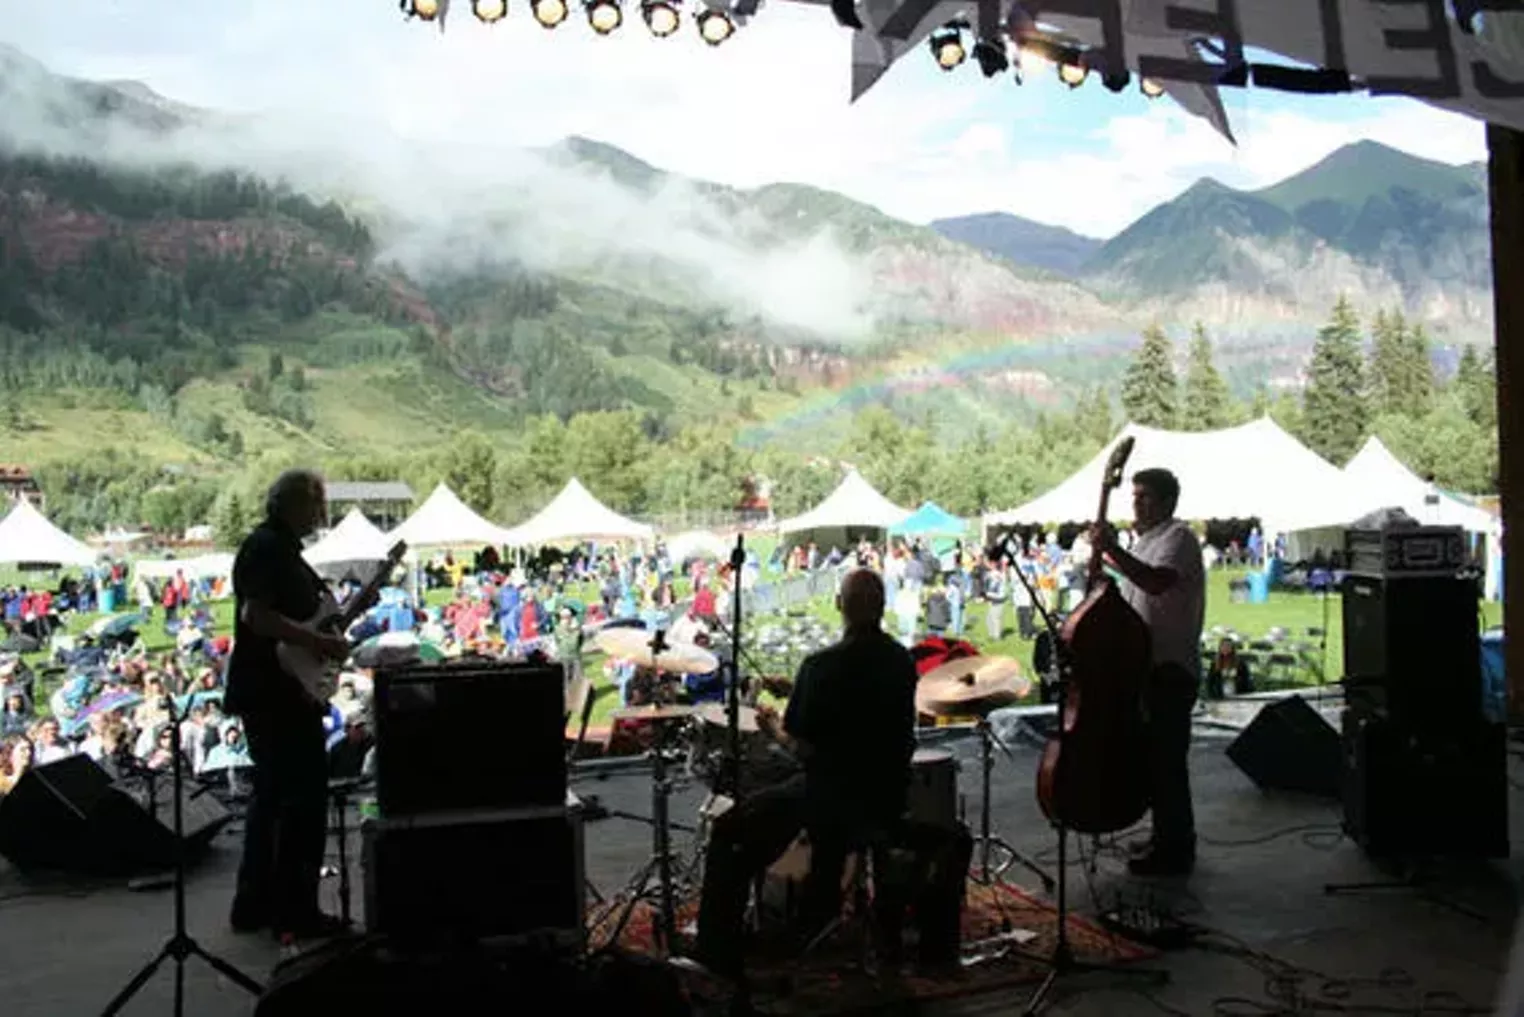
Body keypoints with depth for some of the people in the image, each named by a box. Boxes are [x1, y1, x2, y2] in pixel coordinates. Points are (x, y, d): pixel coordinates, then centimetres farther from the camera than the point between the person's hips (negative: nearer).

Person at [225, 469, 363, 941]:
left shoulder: (280, 547, 17)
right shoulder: (265, 547, -14)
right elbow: (256, 615, -25)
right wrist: (321, 642, -23)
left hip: (273, 693, 11)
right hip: (278, 693, -11)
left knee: (274, 795, 16)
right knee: (304, 798, -6)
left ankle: (256, 904, 25)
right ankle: (295, 911, 1)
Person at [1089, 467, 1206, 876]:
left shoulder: (1178, 537, -12)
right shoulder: (1146, 540, 19)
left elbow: (1156, 581, -32)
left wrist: (1113, 550, -37)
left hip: (1170, 669, -10)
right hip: (1147, 665, 10)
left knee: (1166, 760, -5)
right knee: (1155, 757, 17)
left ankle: (1174, 853, 3)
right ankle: (1167, 839, 30)